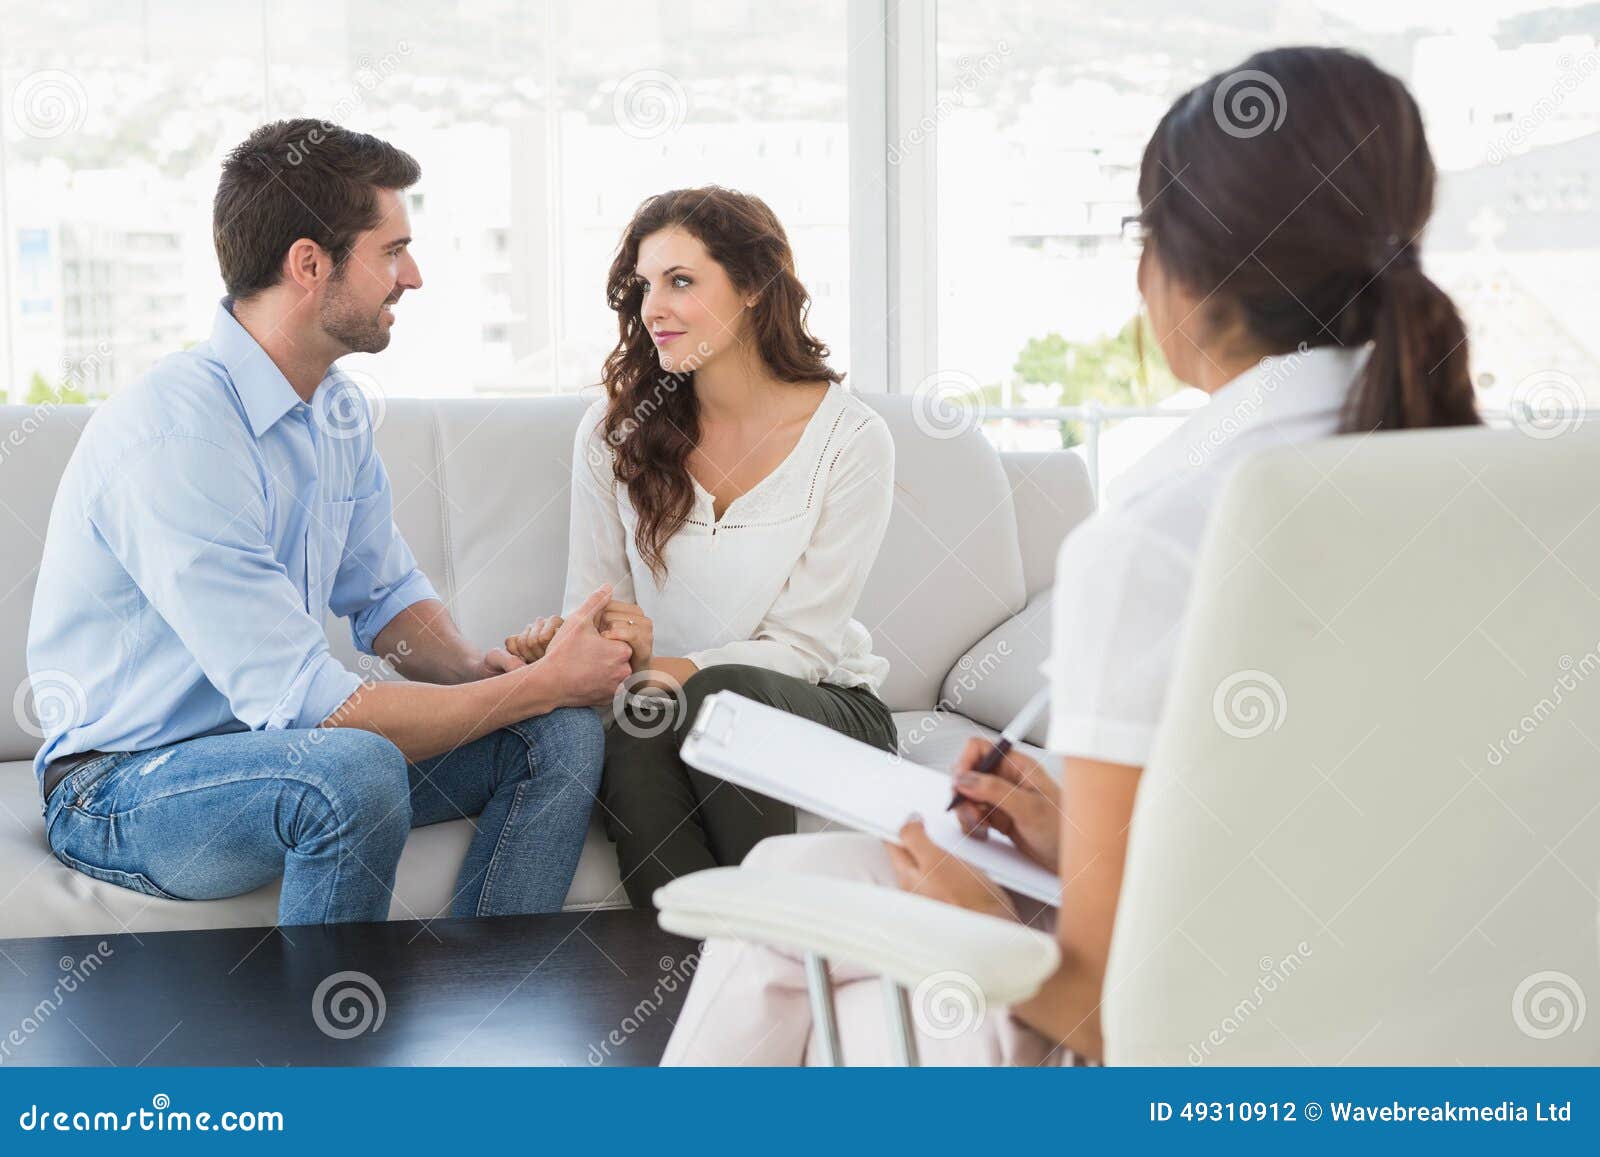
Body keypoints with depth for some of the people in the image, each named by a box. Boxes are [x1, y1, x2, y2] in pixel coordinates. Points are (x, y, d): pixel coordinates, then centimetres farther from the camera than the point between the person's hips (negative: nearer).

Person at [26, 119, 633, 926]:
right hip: (120, 788, -8)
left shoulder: (337, 410, 4)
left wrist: (475, 669, -10)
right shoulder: (174, 435, -26)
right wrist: (542, 683, -20)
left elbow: (387, 596, 13)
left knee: (561, 737, -5)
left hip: (276, 740, 9)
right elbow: (305, 705, -29)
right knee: (356, 769, -37)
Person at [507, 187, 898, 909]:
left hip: (820, 707, -1)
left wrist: (668, 669, -26)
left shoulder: (851, 438, -7)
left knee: (722, 692, -36)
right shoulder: (615, 428, 2)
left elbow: (801, 644, -10)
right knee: (631, 745, -34)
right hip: (660, 705, 2)